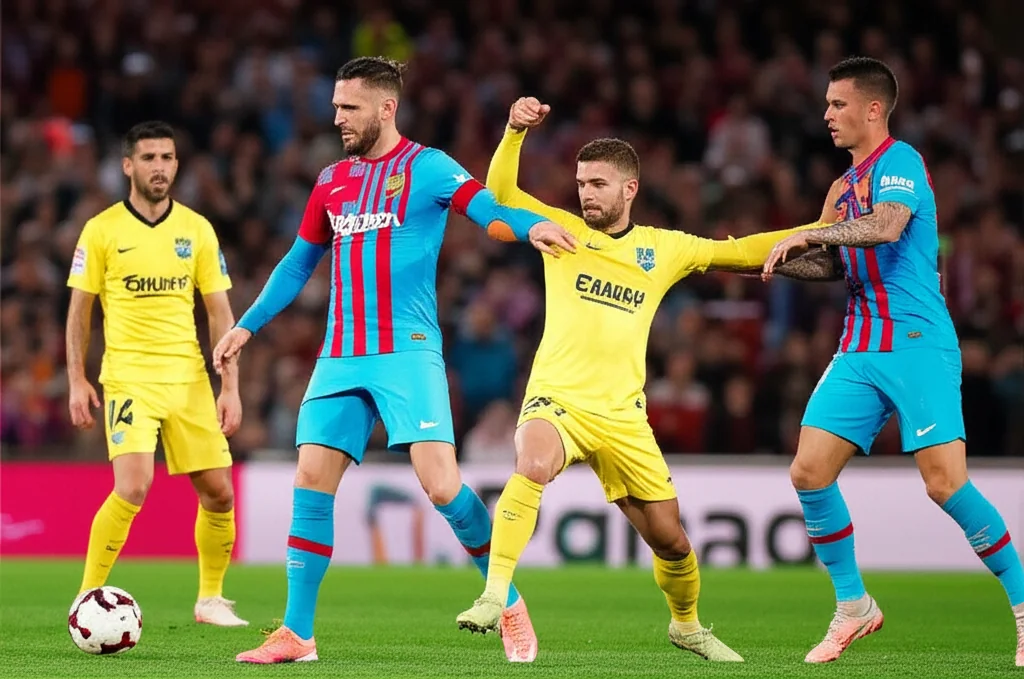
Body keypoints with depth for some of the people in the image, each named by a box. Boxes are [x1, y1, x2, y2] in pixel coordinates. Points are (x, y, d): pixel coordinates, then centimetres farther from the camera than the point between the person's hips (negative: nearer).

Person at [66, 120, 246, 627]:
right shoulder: (101, 230, 0)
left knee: (218, 493, 4)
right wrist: (77, 380, -1)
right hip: (129, 377, -4)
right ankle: (88, 598, -8)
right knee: (133, 486, -20)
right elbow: (79, 309, 5)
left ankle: (211, 599, 23)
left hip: (189, 378, 4)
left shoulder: (197, 230, 7)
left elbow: (219, 312, 8)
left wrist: (230, 386, 2)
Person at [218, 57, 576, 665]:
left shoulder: (426, 168, -3)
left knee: (440, 483, -15)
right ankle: (297, 634, 2)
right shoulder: (332, 181, 15)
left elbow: (486, 207, -19)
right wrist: (247, 327, 21)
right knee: (312, 482, -3)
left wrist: (530, 227, -41)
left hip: (407, 352, -6)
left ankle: (509, 603, 5)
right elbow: (299, 264, 26)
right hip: (340, 357, 6)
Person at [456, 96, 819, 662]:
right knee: (534, 466, -37)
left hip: (623, 415, 3)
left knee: (670, 539, 6)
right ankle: (495, 597, -35)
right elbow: (499, 192, -4)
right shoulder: (564, 230, 6)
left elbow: (743, 253, 14)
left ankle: (687, 626, 35)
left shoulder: (666, 249, 10)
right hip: (557, 400, -3)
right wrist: (515, 131, -19)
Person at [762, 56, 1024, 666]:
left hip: (917, 344, -8)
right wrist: (770, 261, 13)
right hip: (860, 351, 8)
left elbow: (887, 227, -27)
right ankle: (854, 607, 11)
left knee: (945, 482, -15)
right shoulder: (845, 186, 18)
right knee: (810, 472, -3)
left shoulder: (899, 161, -8)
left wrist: (811, 233, -22)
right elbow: (832, 266, 27)